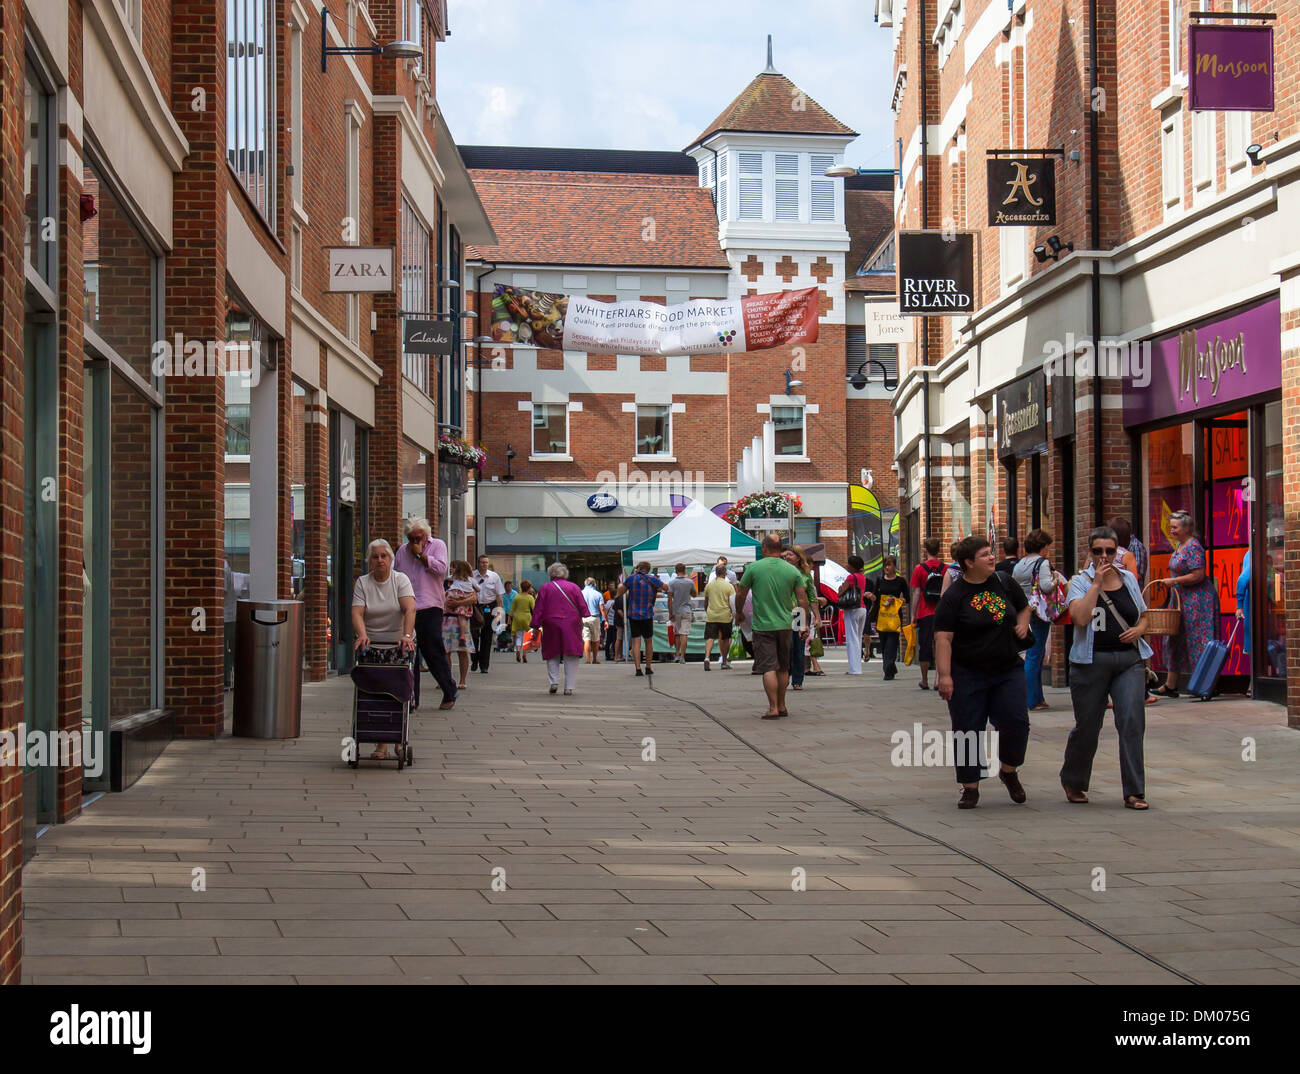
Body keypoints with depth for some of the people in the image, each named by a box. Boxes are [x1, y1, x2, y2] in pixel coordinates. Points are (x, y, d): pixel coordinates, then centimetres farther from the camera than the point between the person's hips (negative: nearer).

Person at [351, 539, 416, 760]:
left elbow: (410, 609, -15)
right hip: (372, 645, 1)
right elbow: (357, 613, -9)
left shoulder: (401, 580, 0)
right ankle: (381, 744, -5)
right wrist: (362, 635, -29)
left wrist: (407, 635, -32)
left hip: (399, 644, -1)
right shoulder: (362, 583, 4)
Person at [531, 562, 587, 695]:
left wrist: (536, 627, 7)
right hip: (571, 626, 0)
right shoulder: (573, 587, 6)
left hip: (551, 625, 0)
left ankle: (554, 682, 0)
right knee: (571, 657, 2)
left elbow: (538, 610, 4)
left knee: (552, 655, 14)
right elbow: (583, 608, 4)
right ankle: (569, 687, -2)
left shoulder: (544, 588, 5)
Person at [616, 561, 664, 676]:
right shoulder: (652, 580, -3)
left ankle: (638, 669, -10)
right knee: (649, 642, 14)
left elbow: (621, 590, 2)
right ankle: (648, 668, 18)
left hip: (633, 615, 0)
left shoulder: (632, 578, -5)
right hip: (647, 615, 1)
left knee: (636, 642, -1)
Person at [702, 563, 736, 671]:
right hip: (725, 616, -1)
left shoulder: (709, 585, 6)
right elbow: (733, 603, -4)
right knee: (725, 638, 13)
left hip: (711, 616, 1)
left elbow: (706, 601, 17)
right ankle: (725, 662, 18)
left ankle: (707, 657, -27)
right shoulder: (729, 586, -4)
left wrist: (706, 611, 31)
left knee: (710, 638, -4)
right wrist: (735, 615, 6)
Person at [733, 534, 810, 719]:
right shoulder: (793, 571, 2)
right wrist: (805, 625, 9)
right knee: (783, 668, 14)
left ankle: (773, 708, -10)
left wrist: (738, 614, 19)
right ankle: (782, 706, 21)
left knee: (769, 668, -4)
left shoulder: (753, 568, -5)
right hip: (785, 625, 3)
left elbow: (741, 594, 2)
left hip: (763, 626, -3)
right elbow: (803, 599, 1)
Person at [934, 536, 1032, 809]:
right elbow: (943, 638, -13)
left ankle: (1009, 771, 18)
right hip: (968, 676, -3)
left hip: (1008, 671, 3)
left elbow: (1023, 607, 26)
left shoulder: (1005, 584, 5)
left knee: (1016, 722, -7)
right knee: (967, 732, 0)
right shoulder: (954, 596, -8)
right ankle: (970, 788, 12)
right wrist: (944, 675, -20)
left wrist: (1022, 624, 4)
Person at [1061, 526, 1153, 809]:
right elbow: (1080, 617, -18)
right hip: (1091, 660, -2)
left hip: (1129, 660, 2)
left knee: (1132, 721, -11)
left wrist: (1139, 630, -1)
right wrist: (1097, 583, -16)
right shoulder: (1081, 581, -1)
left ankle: (1134, 792, -7)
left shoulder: (1129, 579, 11)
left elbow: (1143, 616, 21)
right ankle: (1072, 782, 30)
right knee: (1087, 725, 6)